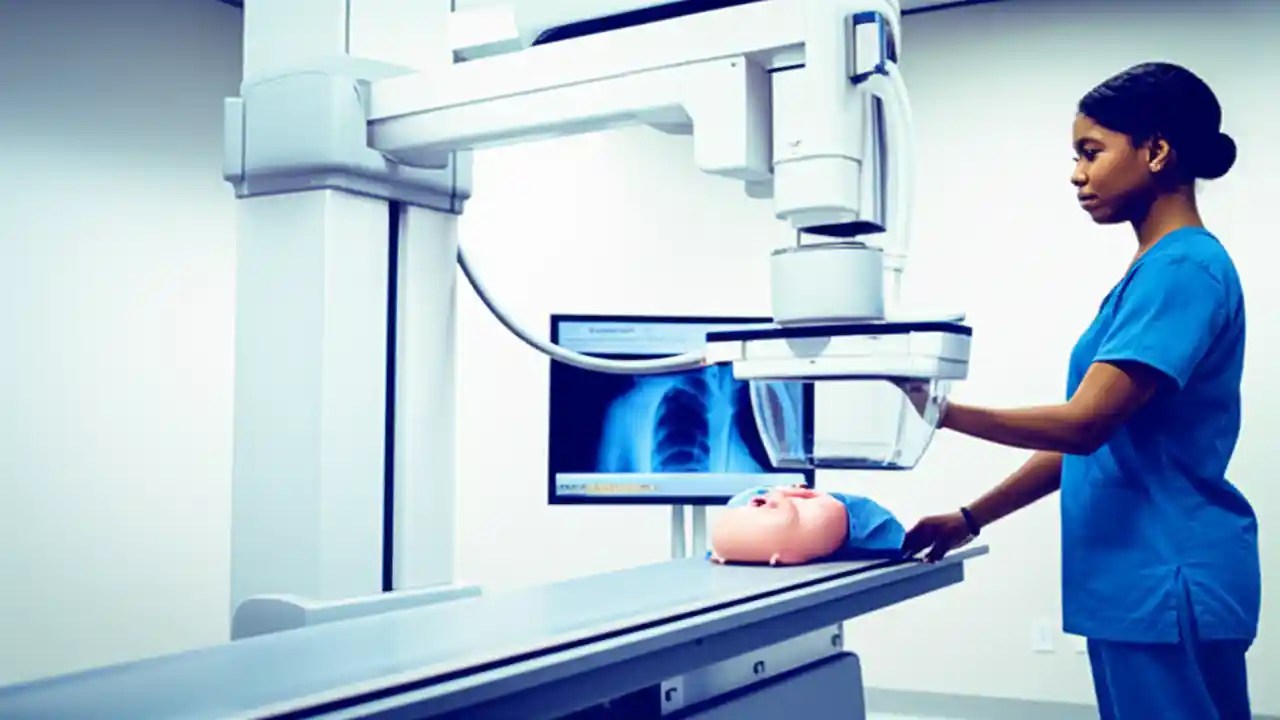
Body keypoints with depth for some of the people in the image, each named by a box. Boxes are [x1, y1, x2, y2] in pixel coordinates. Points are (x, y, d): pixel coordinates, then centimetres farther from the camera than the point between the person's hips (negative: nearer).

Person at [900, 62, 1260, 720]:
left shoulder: (1183, 268, -14)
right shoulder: (1150, 272, 15)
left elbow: (1085, 424, -21)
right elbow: (1088, 439, 15)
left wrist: (935, 407, -19)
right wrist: (970, 520, 12)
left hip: (1169, 581, -9)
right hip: (1133, 581, 9)